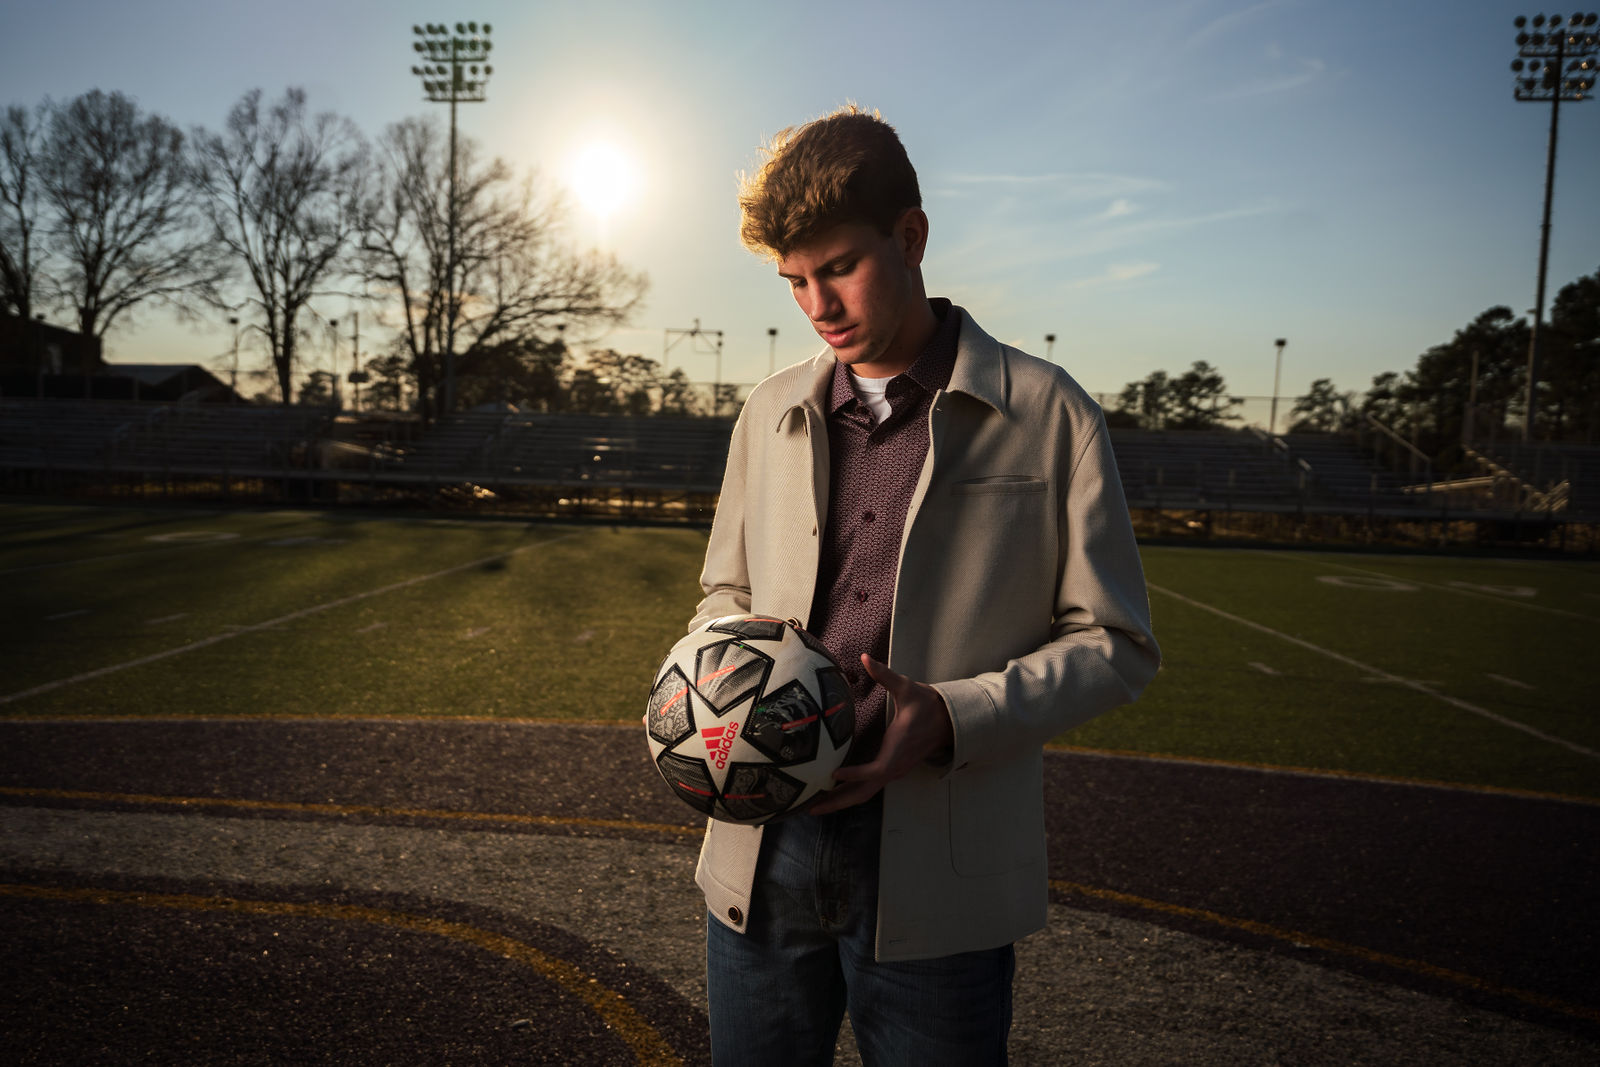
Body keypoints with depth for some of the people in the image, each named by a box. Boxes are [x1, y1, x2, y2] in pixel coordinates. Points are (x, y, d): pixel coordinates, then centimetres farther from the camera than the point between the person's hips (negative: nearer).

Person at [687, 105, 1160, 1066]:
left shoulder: (1047, 414, -3)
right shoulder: (771, 415, 10)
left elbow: (1116, 643, -2)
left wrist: (952, 717, -17)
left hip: (938, 880, -3)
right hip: (761, 856, 4)